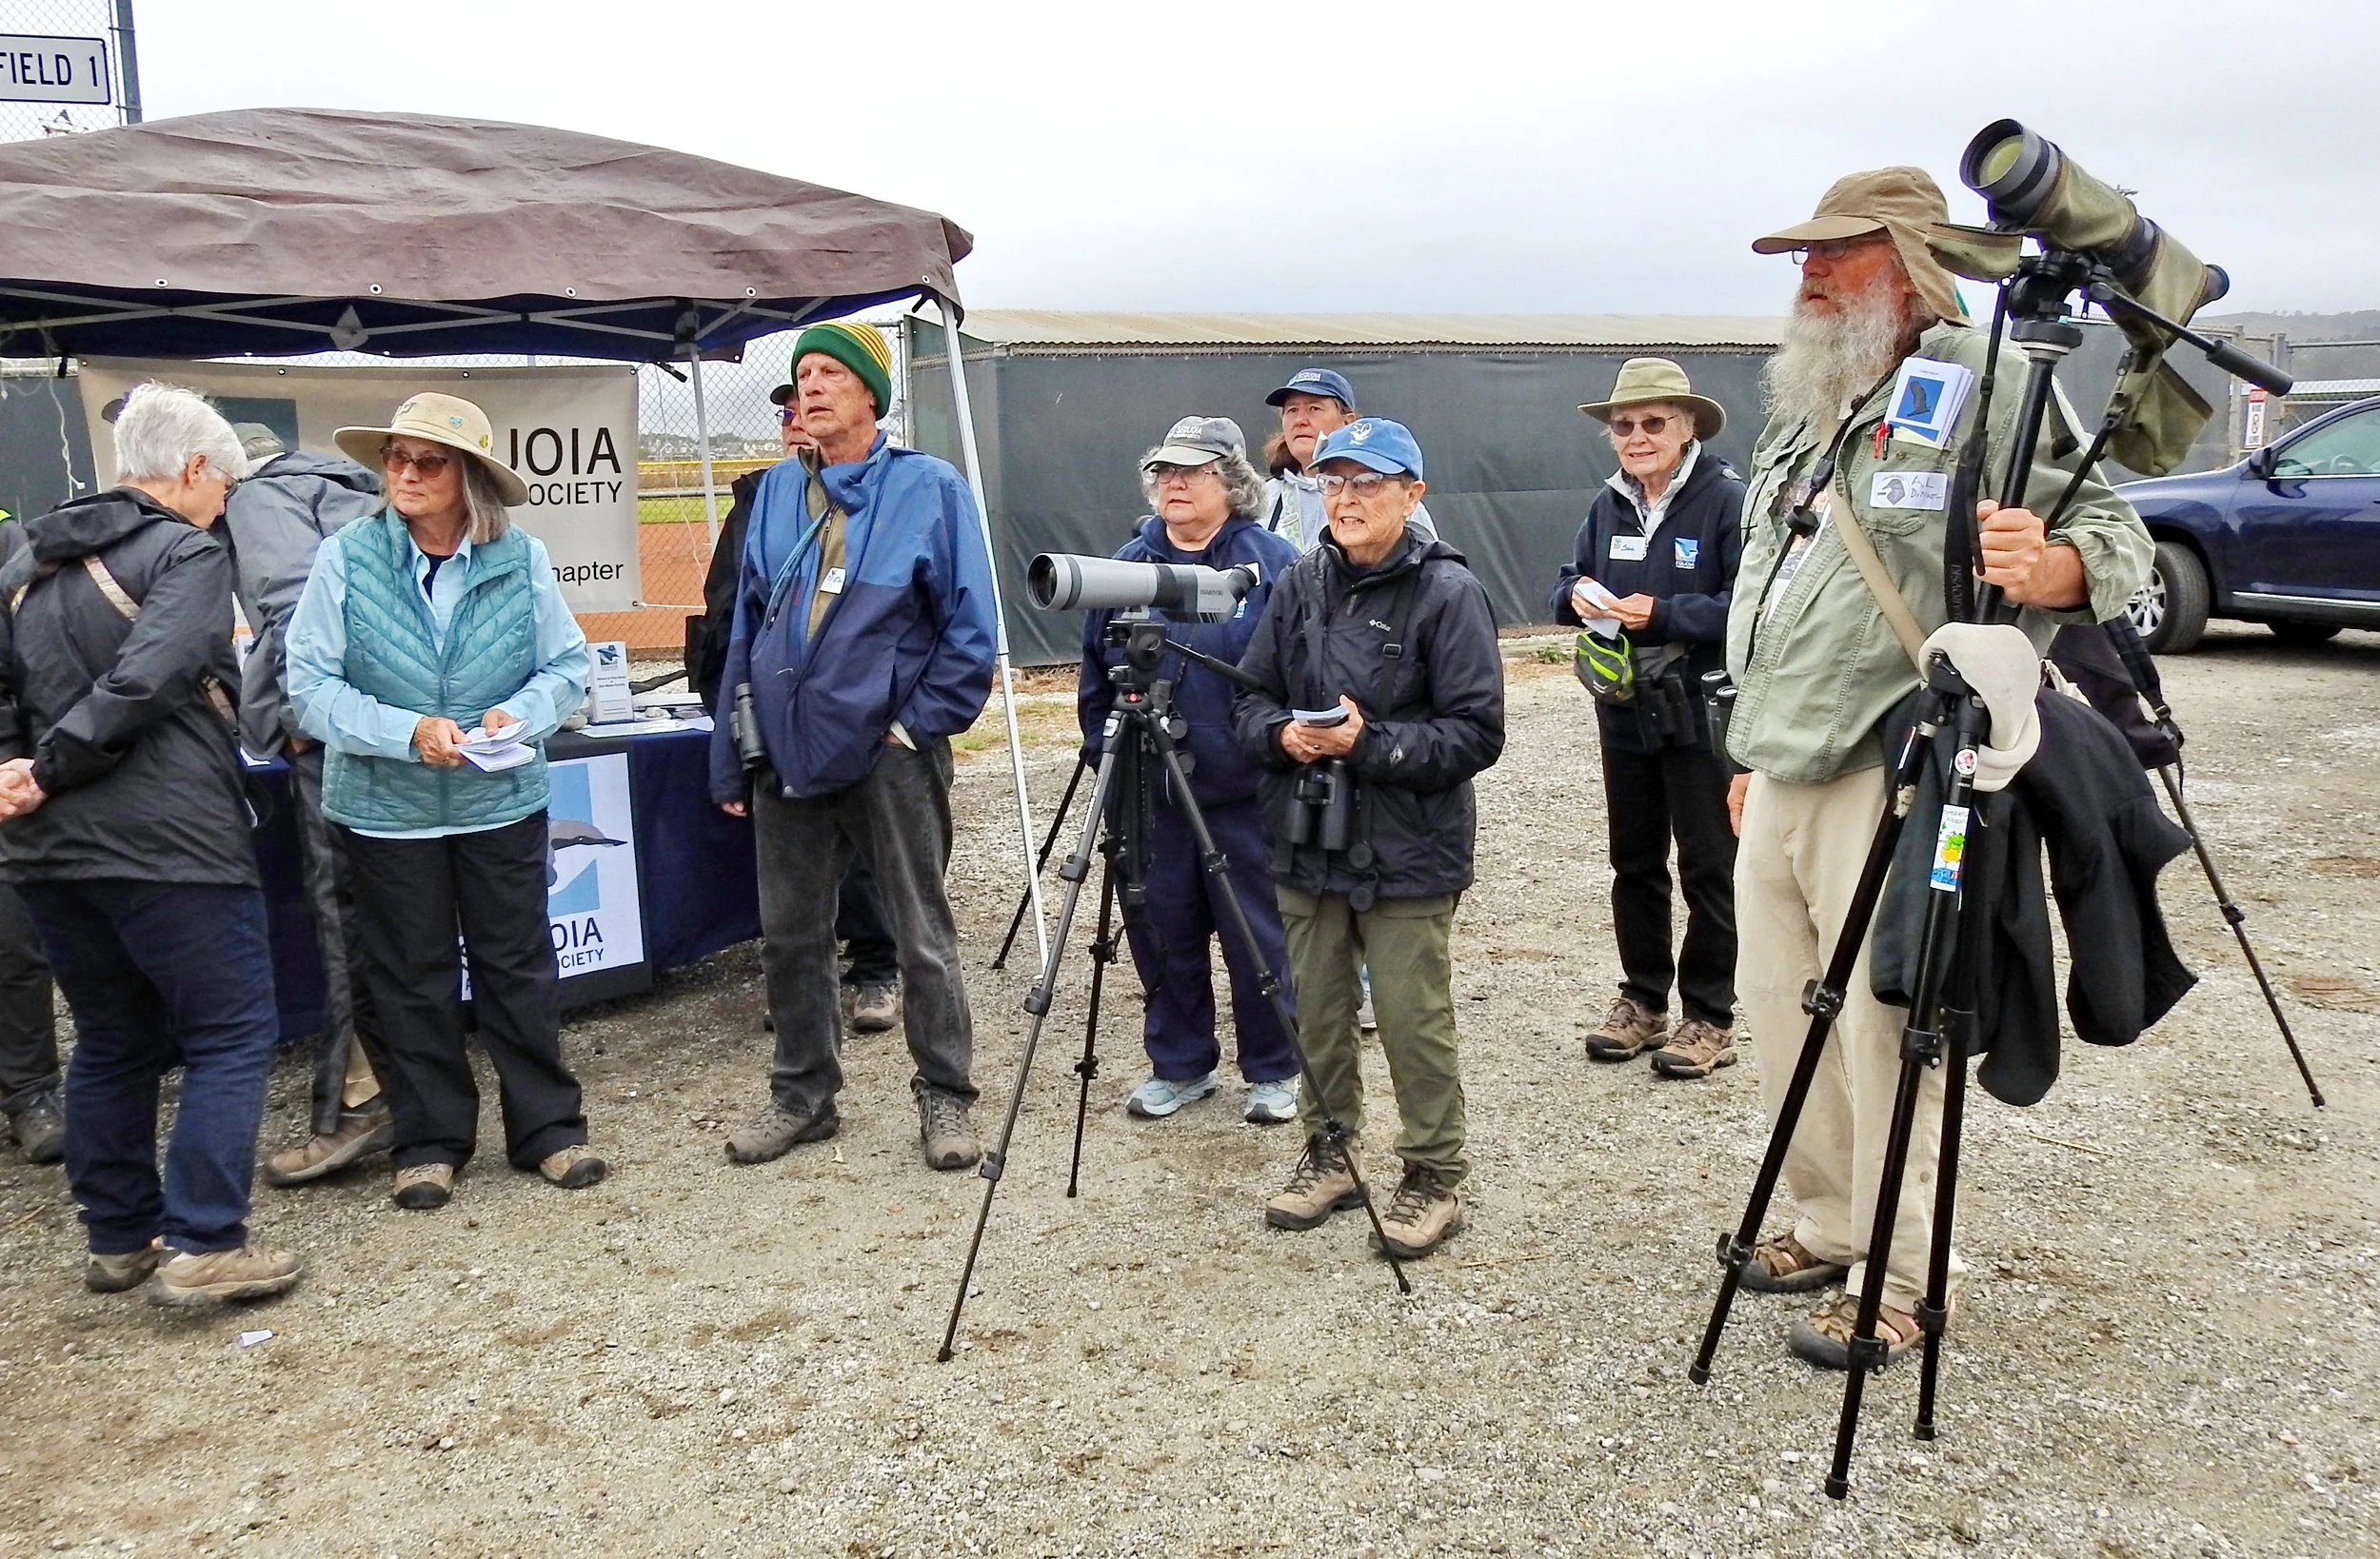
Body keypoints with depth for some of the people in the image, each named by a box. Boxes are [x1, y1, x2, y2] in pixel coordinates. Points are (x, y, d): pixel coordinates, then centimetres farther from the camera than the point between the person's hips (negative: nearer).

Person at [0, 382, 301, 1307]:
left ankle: (117, 1237, 25)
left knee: (111, 1041, 18)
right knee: (231, 1035, 1)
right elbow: (144, 682, -20)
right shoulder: (188, 553, -9)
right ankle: (202, 1247, -1)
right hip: (167, 842, -8)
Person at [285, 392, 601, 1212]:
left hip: (503, 798, 1)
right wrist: (407, 731, -23)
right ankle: (429, 1141, 25)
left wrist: (520, 713, -19)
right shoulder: (346, 558, -10)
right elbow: (310, 686, -10)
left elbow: (569, 664, 0)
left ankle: (546, 1126, 23)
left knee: (520, 964, 10)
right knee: (411, 977, 11)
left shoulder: (522, 558, -7)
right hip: (386, 805, 0)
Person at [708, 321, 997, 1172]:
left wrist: (921, 720, -11)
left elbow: (971, 625, -4)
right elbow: (746, 625, 11)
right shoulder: (776, 492, 8)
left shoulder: (929, 488, -4)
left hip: (889, 753, -4)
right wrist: (730, 757, 8)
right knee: (789, 936, 12)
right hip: (787, 751, 4)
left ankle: (945, 1098, 19)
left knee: (923, 936, 5)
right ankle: (802, 1094, 28)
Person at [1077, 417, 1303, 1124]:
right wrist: (1104, 755, 10)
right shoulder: (1128, 565, 8)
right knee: (1161, 930, 10)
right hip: (1151, 792, 4)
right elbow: (1096, 674, 14)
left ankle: (1274, 1071, 22)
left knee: (1259, 934, 6)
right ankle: (1178, 1065, 27)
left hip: (1247, 792, -3)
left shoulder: (1272, 561, -3)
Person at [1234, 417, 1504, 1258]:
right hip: (1308, 843, 5)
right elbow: (1251, 697, 11)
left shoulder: (1448, 592, -10)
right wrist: (1281, 734, -10)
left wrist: (1370, 742, -22)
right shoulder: (1300, 584, 6)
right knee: (1317, 1011, 16)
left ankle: (1434, 1176, 21)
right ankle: (1328, 1151, 34)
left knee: (1414, 1021, 2)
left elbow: (1476, 733, -13)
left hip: (1407, 854, -5)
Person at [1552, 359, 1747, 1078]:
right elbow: (1570, 582, 14)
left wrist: (1661, 614, -23)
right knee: (1634, 862, 15)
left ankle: (1709, 1017, 15)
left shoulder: (1727, 500, -12)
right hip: (1624, 711, 6)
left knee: (1707, 867, 3)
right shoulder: (1608, 505, 8)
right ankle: (1642, 999, 28)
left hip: (1701, 713, -6)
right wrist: (1576, 595, -8)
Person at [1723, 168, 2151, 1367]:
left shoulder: (1982, 384, -7)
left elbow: (2112, 530, -12)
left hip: (1886, 778, -8)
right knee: (1778, 1009, 15)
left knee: (1882, 1032, -2)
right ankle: (1832, 1227, 33)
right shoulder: (1801, 415, 19)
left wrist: (2052, 567, -36)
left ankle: (1898, 1280, 15)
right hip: (1779, 774, 9)